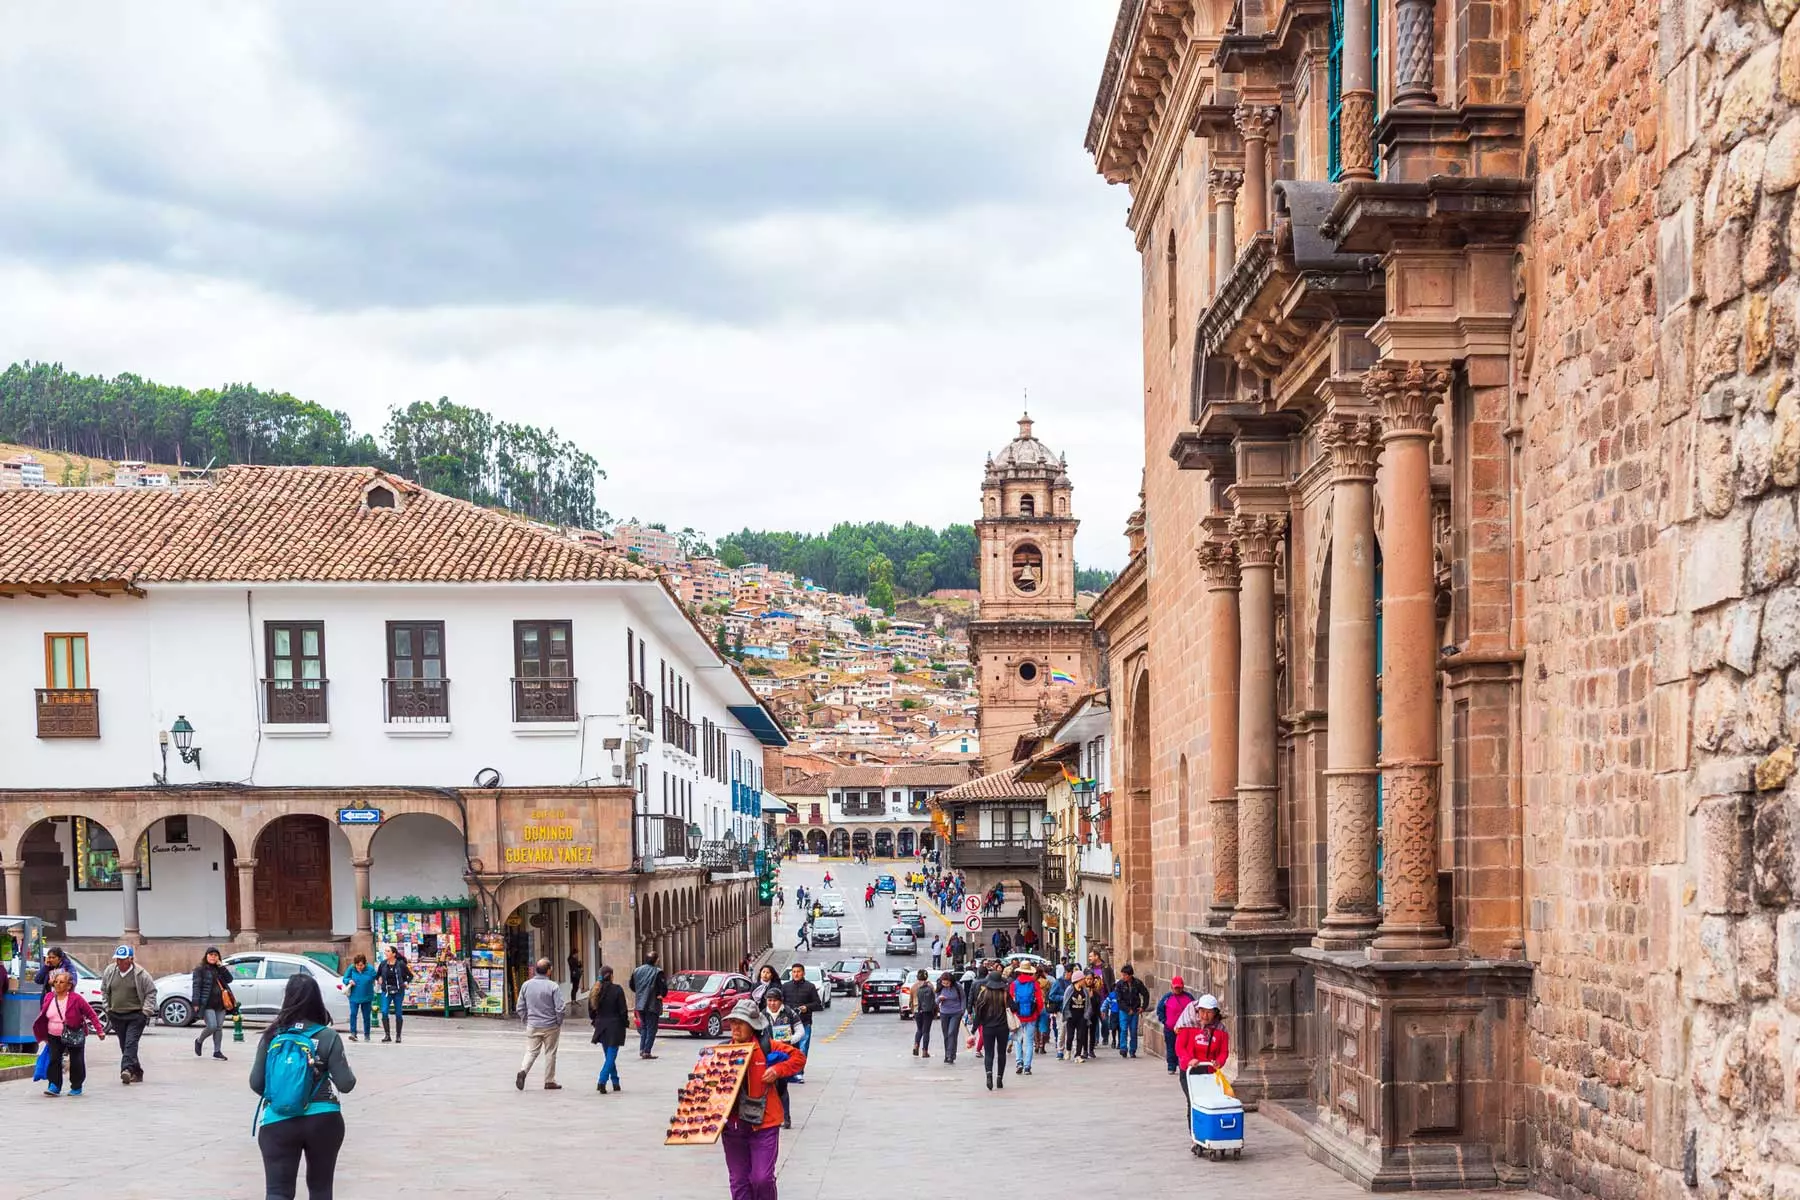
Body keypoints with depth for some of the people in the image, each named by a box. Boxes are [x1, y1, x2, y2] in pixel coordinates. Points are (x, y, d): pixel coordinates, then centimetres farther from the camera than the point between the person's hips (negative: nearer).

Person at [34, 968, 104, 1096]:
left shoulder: (75, 999, -13)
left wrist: (99, 1030, -10)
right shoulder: (48, 997, 0)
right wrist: (44, 1035, 12)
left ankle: (76, 1087, 16)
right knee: (54, 1060, -7)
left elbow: (91, 1014, -8)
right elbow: (43, 1017, 11)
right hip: (54, 1037, 3)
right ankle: (54, 1086, -4)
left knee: (76, 1061, 3)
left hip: (74, 1037, -3)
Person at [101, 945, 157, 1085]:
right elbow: (104, 991, 18)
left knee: (131, 1043, -18)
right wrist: (108, 1008, 11)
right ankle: (137, 1072, 18)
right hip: (116, 1015, 5)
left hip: (136, 1016, -5)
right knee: (124, 1045, 8)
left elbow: (151, 992, -1)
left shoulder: (140, 974, -8)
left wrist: (146, 1011, -8)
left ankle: (127, 1069, -28)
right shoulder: (110, 971, 5)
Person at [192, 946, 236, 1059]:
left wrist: (221, 967, -4)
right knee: (212, 1026, -13)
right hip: (207, 1004, -5)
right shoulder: (200, 969, 0)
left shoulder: (219, 969, 16)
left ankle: (217, 1051, 12)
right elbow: (196, 986, -6)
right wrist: (196, 1003, -14)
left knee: (219, 1027, 5)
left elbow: (229, 979, 4)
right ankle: (199, 1041, 14)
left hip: (220, 1004, 5)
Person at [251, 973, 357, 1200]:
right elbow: (345, 1084, -7)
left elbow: (256, 1083, 3)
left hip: (277, 1122, 0)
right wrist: (347, 1068, 14)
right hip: (322, 1121, 0)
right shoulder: (328, 1037, -6)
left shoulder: (272, 1036, -1)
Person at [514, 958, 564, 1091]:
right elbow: (559, 1008, -14)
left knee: (531, 1051, 10)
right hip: (551, 1026, -3)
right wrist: (559, 1023, 1)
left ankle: (523, 1071, -15)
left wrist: (526, 1020, 15)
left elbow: (520, 1007, 4)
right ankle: (549, 1081, 15)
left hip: (532, 1026, 3)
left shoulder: (526, 985, -1)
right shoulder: (553, 986, -13)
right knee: (550, 1053, 9)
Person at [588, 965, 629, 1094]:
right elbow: (623, 1010, -11)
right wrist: (625, 1022, 4)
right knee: (611, 1056, -4)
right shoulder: (617, 990, -13)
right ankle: (602, 1081, -18)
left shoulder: (595, 991, 1)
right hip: (615, 1026, -5)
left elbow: (591, 1011, 8)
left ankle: (615, 1083, 22)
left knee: (609, 1056, 17)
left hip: (601, 1027, 5)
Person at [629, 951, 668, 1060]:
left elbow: (632, 986, 14)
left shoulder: (637, 971, 5)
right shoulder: (657, 972, -13)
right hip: (652, 1005, -5)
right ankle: (647, 1051, -3)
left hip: (640, 1004, 5)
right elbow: (664, 987, -17)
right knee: (651, 1029, 2)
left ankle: (642, 1049, 15)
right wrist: (661, 995, 3)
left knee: (644, 1027, 20)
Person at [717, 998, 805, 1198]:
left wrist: (777, 1070, -9)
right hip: (732, 1124, 4)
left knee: (762, 1178, -8)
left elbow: (799, 1056, 5)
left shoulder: (767, 1047, -3)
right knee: (738, 1181, 8)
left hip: (763, 1123, -3)